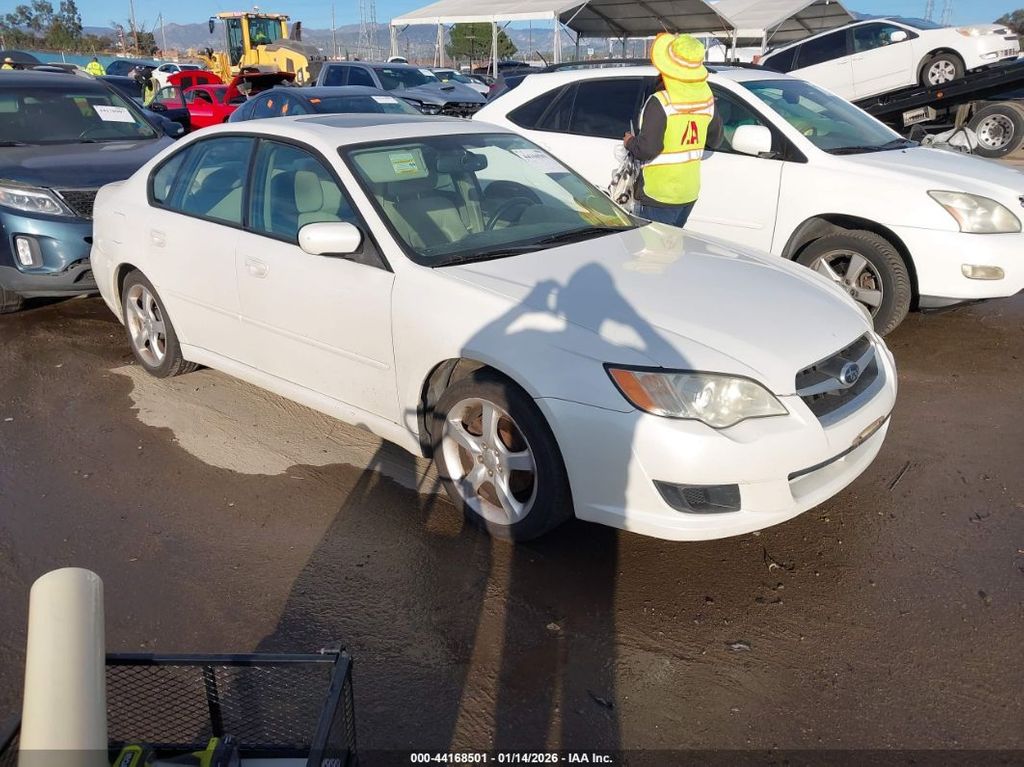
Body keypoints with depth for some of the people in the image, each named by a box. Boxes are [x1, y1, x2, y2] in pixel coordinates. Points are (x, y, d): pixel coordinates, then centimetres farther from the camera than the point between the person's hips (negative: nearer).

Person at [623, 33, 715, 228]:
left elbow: (647, 148, -23)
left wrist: (629, 142, -3)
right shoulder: (707, 98, 0)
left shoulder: (660, 103, -21)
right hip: (690, 191, 7)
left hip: (659, 194, -7)